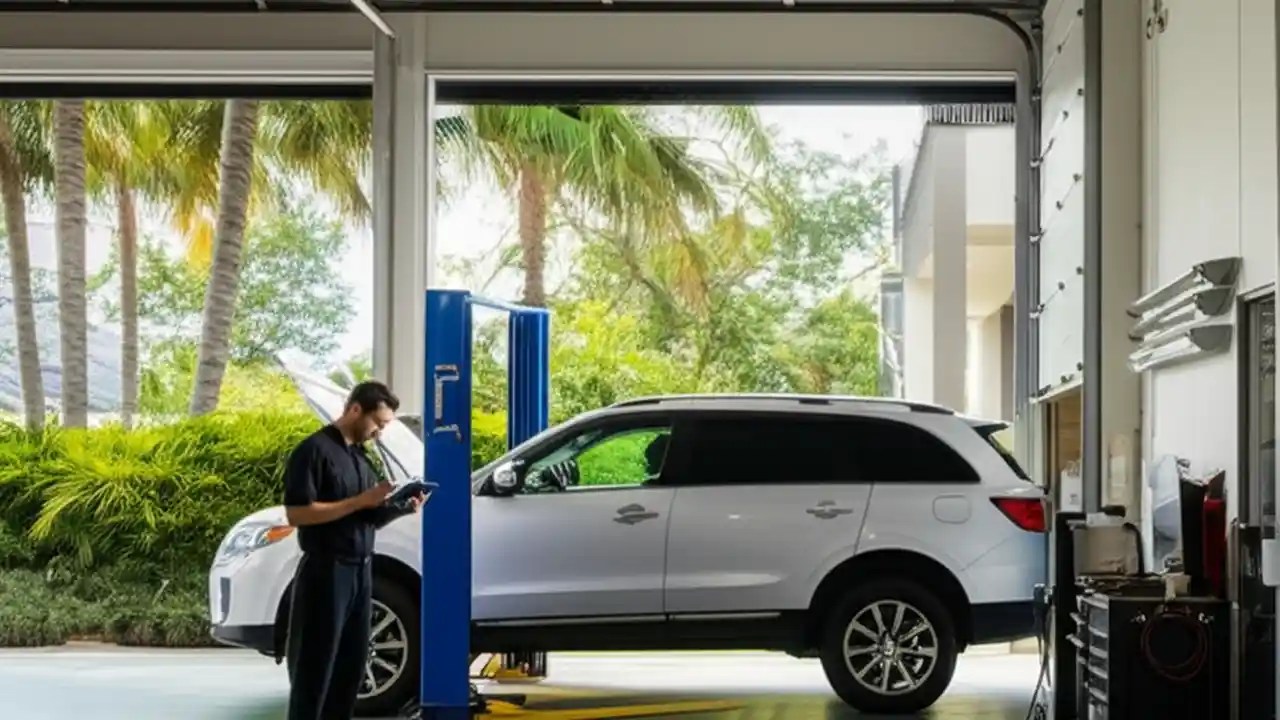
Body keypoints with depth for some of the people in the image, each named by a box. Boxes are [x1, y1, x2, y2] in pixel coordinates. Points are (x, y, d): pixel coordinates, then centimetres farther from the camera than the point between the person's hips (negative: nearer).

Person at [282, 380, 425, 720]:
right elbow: (297, 514, -19)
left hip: (360, 572, 8)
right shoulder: (314, 450, -10)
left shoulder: (360, 456, 16)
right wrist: (361, 500, -20)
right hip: (325, 572, -8)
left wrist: (399, 508, -1)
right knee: (314, 668, -4)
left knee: (350, 667, 9)